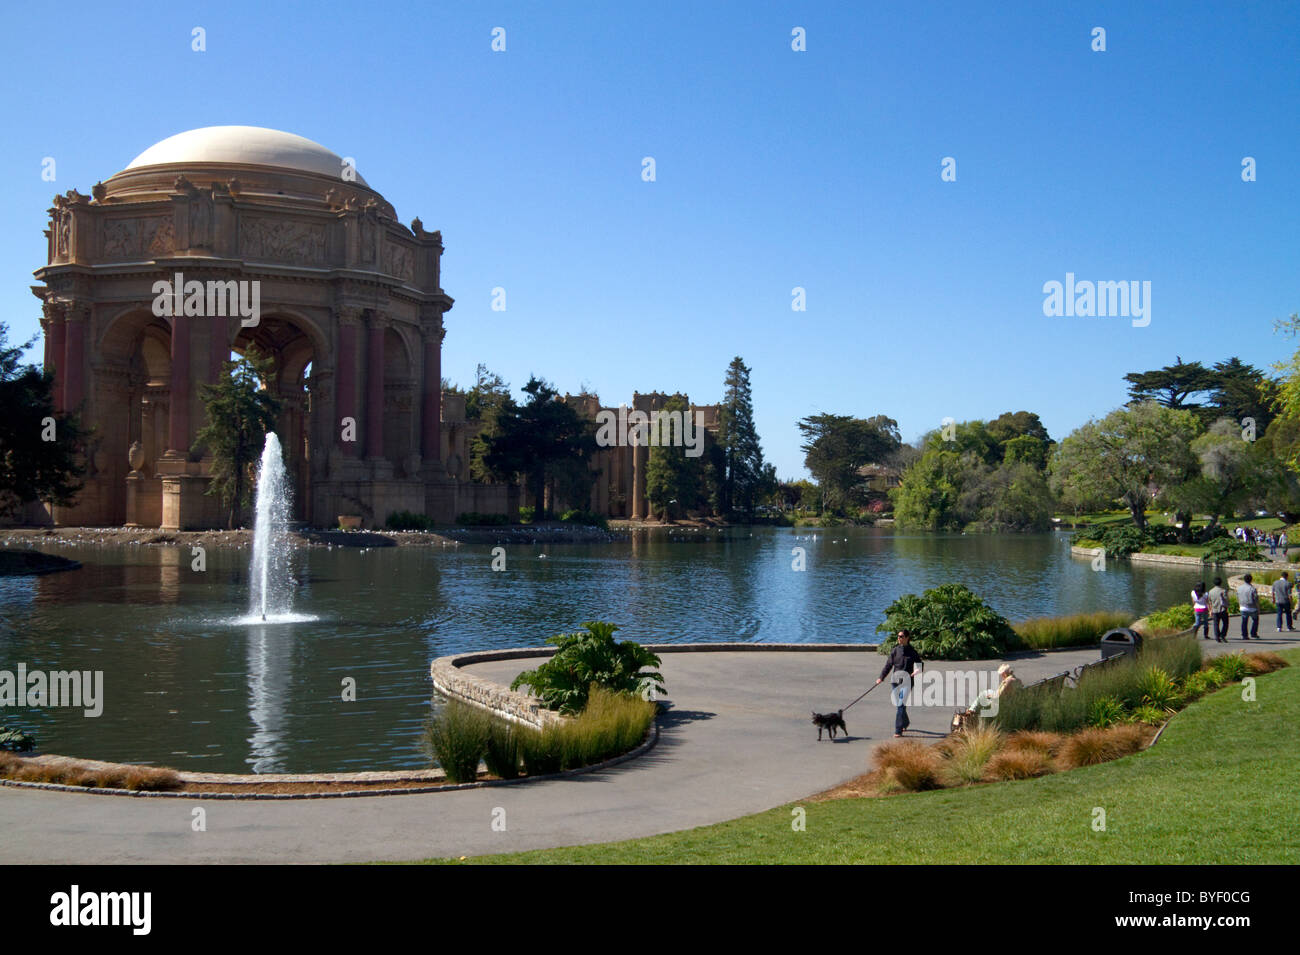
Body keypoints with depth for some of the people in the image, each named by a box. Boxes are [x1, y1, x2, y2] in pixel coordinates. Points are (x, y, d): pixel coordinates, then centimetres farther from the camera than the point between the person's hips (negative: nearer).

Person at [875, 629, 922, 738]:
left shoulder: (912, 652, -1)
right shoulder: (895, 650, 6)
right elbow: (888, 665, 10)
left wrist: (917, 671, -16)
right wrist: (881, 677, 3)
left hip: (907, 681, -4)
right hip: (896, 680, 4)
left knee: (902, 705, -13)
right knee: (898, 704, 12)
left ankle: (898, 731, -13)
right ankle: (906, 723, 39)